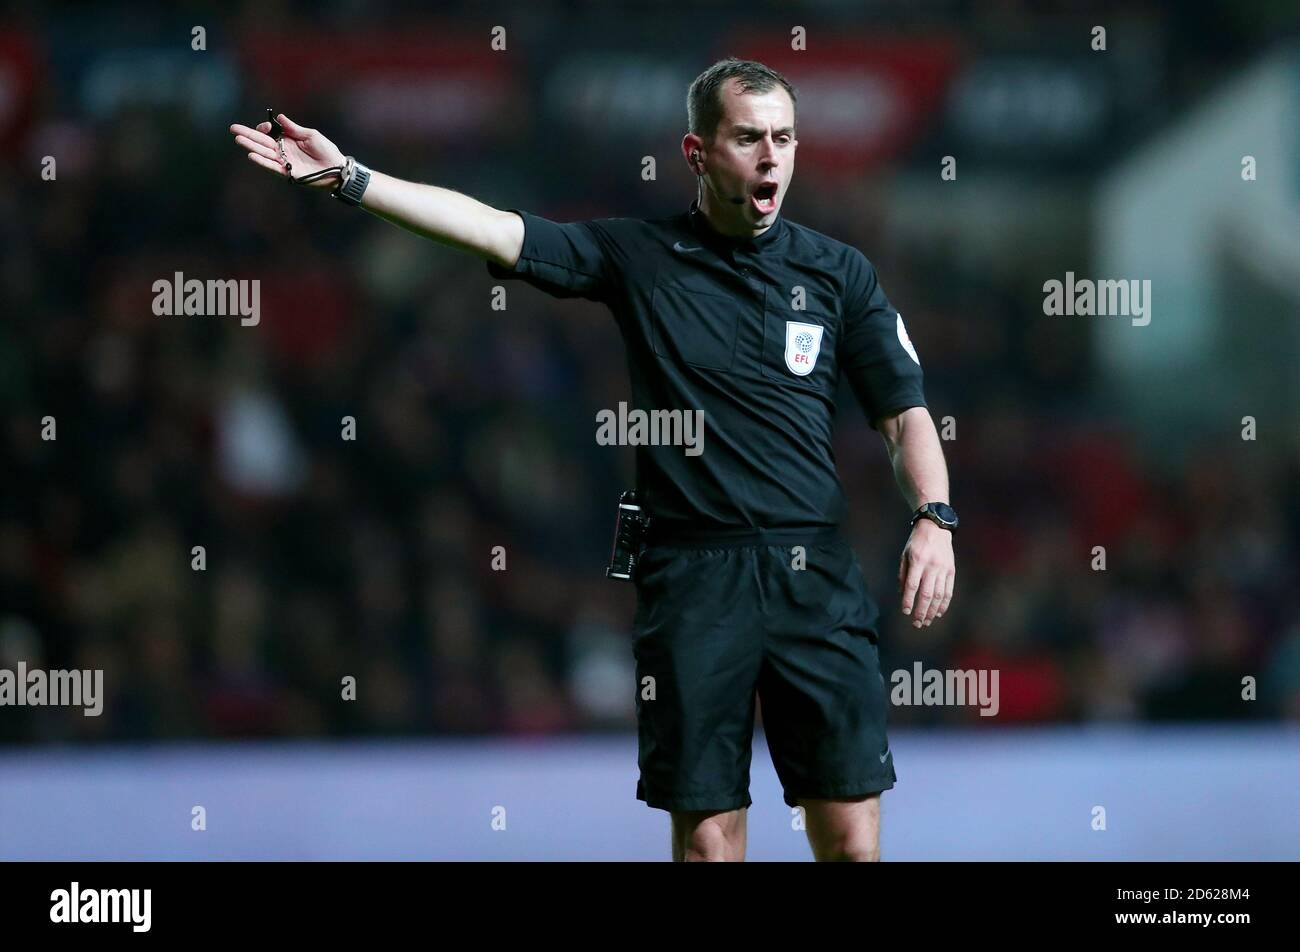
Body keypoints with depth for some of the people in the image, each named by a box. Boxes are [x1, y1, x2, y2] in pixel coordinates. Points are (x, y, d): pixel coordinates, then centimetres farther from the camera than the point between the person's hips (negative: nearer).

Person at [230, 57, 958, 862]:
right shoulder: (637, 256, 6)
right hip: (691, 575, 0)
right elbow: (493, 228, 0)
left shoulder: (839, 272, 8)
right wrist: (347, 177, -8)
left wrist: (934, 520, -9)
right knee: (707, 831, 1)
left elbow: (906, 414, 8)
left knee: (852, 833, -4)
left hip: (815, 575, 0)